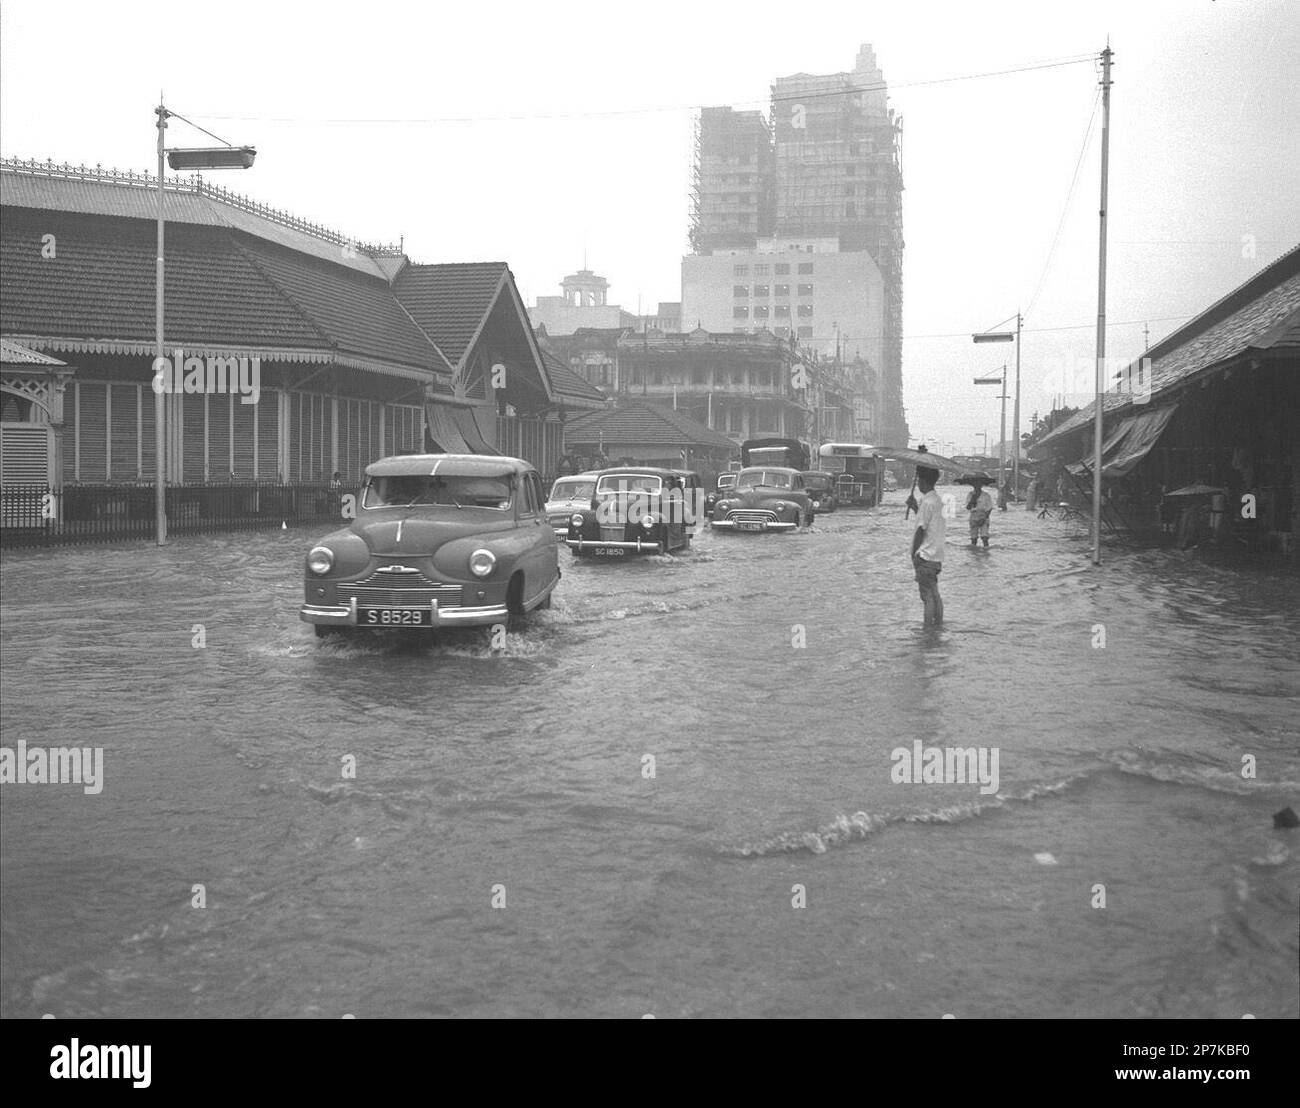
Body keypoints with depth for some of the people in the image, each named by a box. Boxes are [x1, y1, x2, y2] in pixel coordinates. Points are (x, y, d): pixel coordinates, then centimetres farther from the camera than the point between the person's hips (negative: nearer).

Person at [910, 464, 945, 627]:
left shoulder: (927, 502, -16)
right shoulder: (937, 500, 12)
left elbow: (921, 530, -15)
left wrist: (914, 554, -9)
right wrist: (914, 505, 13)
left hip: (926, 556, -9)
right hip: (937, 555, 9)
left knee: (928, 597, -6)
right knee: (935, 595, 14)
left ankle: (928, 627, -5)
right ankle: (938, 623, 19)